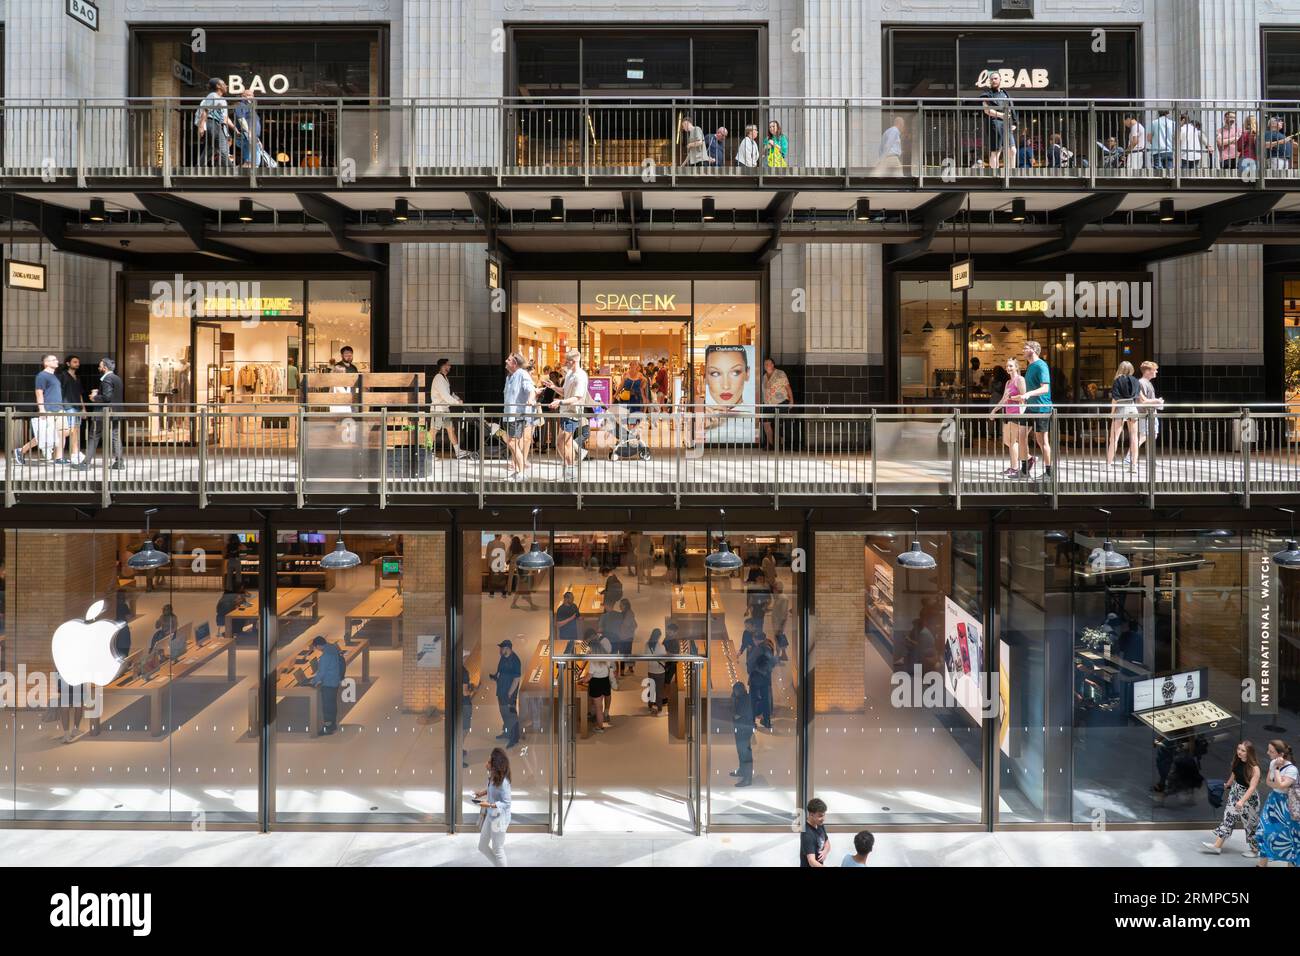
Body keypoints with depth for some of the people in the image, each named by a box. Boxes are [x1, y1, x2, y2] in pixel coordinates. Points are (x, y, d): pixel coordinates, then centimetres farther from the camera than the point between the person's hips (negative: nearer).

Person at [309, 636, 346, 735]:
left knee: (327, 705, -1)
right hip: (335, 682, 9)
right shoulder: (334, 651, 8)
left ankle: (328, 728, 4)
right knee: (332, 704, 17)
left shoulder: (325, 656, -21)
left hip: (328, 684, -9)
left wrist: (313, 681, -5)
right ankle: (333, 725, 26)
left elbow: (322, 672, -20)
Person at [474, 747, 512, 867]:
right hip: (490, 816, 9)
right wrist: (483, 792, 1)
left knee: (497, 850, 10)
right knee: (482, 847, 21)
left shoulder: (503, 781, -28)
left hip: (499, 818, -9)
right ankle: (500, 864, 40)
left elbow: (506, 803, -23)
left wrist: (489, 805, -31)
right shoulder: (492, 776, -4)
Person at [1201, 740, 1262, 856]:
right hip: (1235, 792, 7)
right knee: (1228, 816, 6)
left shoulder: (1254, 768, -26)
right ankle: (1217, 845, 6)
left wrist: (1242, 801, -38)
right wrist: (1227, 784, 30)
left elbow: (1252, 787, -30)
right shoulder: (1237, 761, -6)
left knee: (1250, 823, 8)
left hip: (1248, 796, -7)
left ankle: (1254, 849, 28)